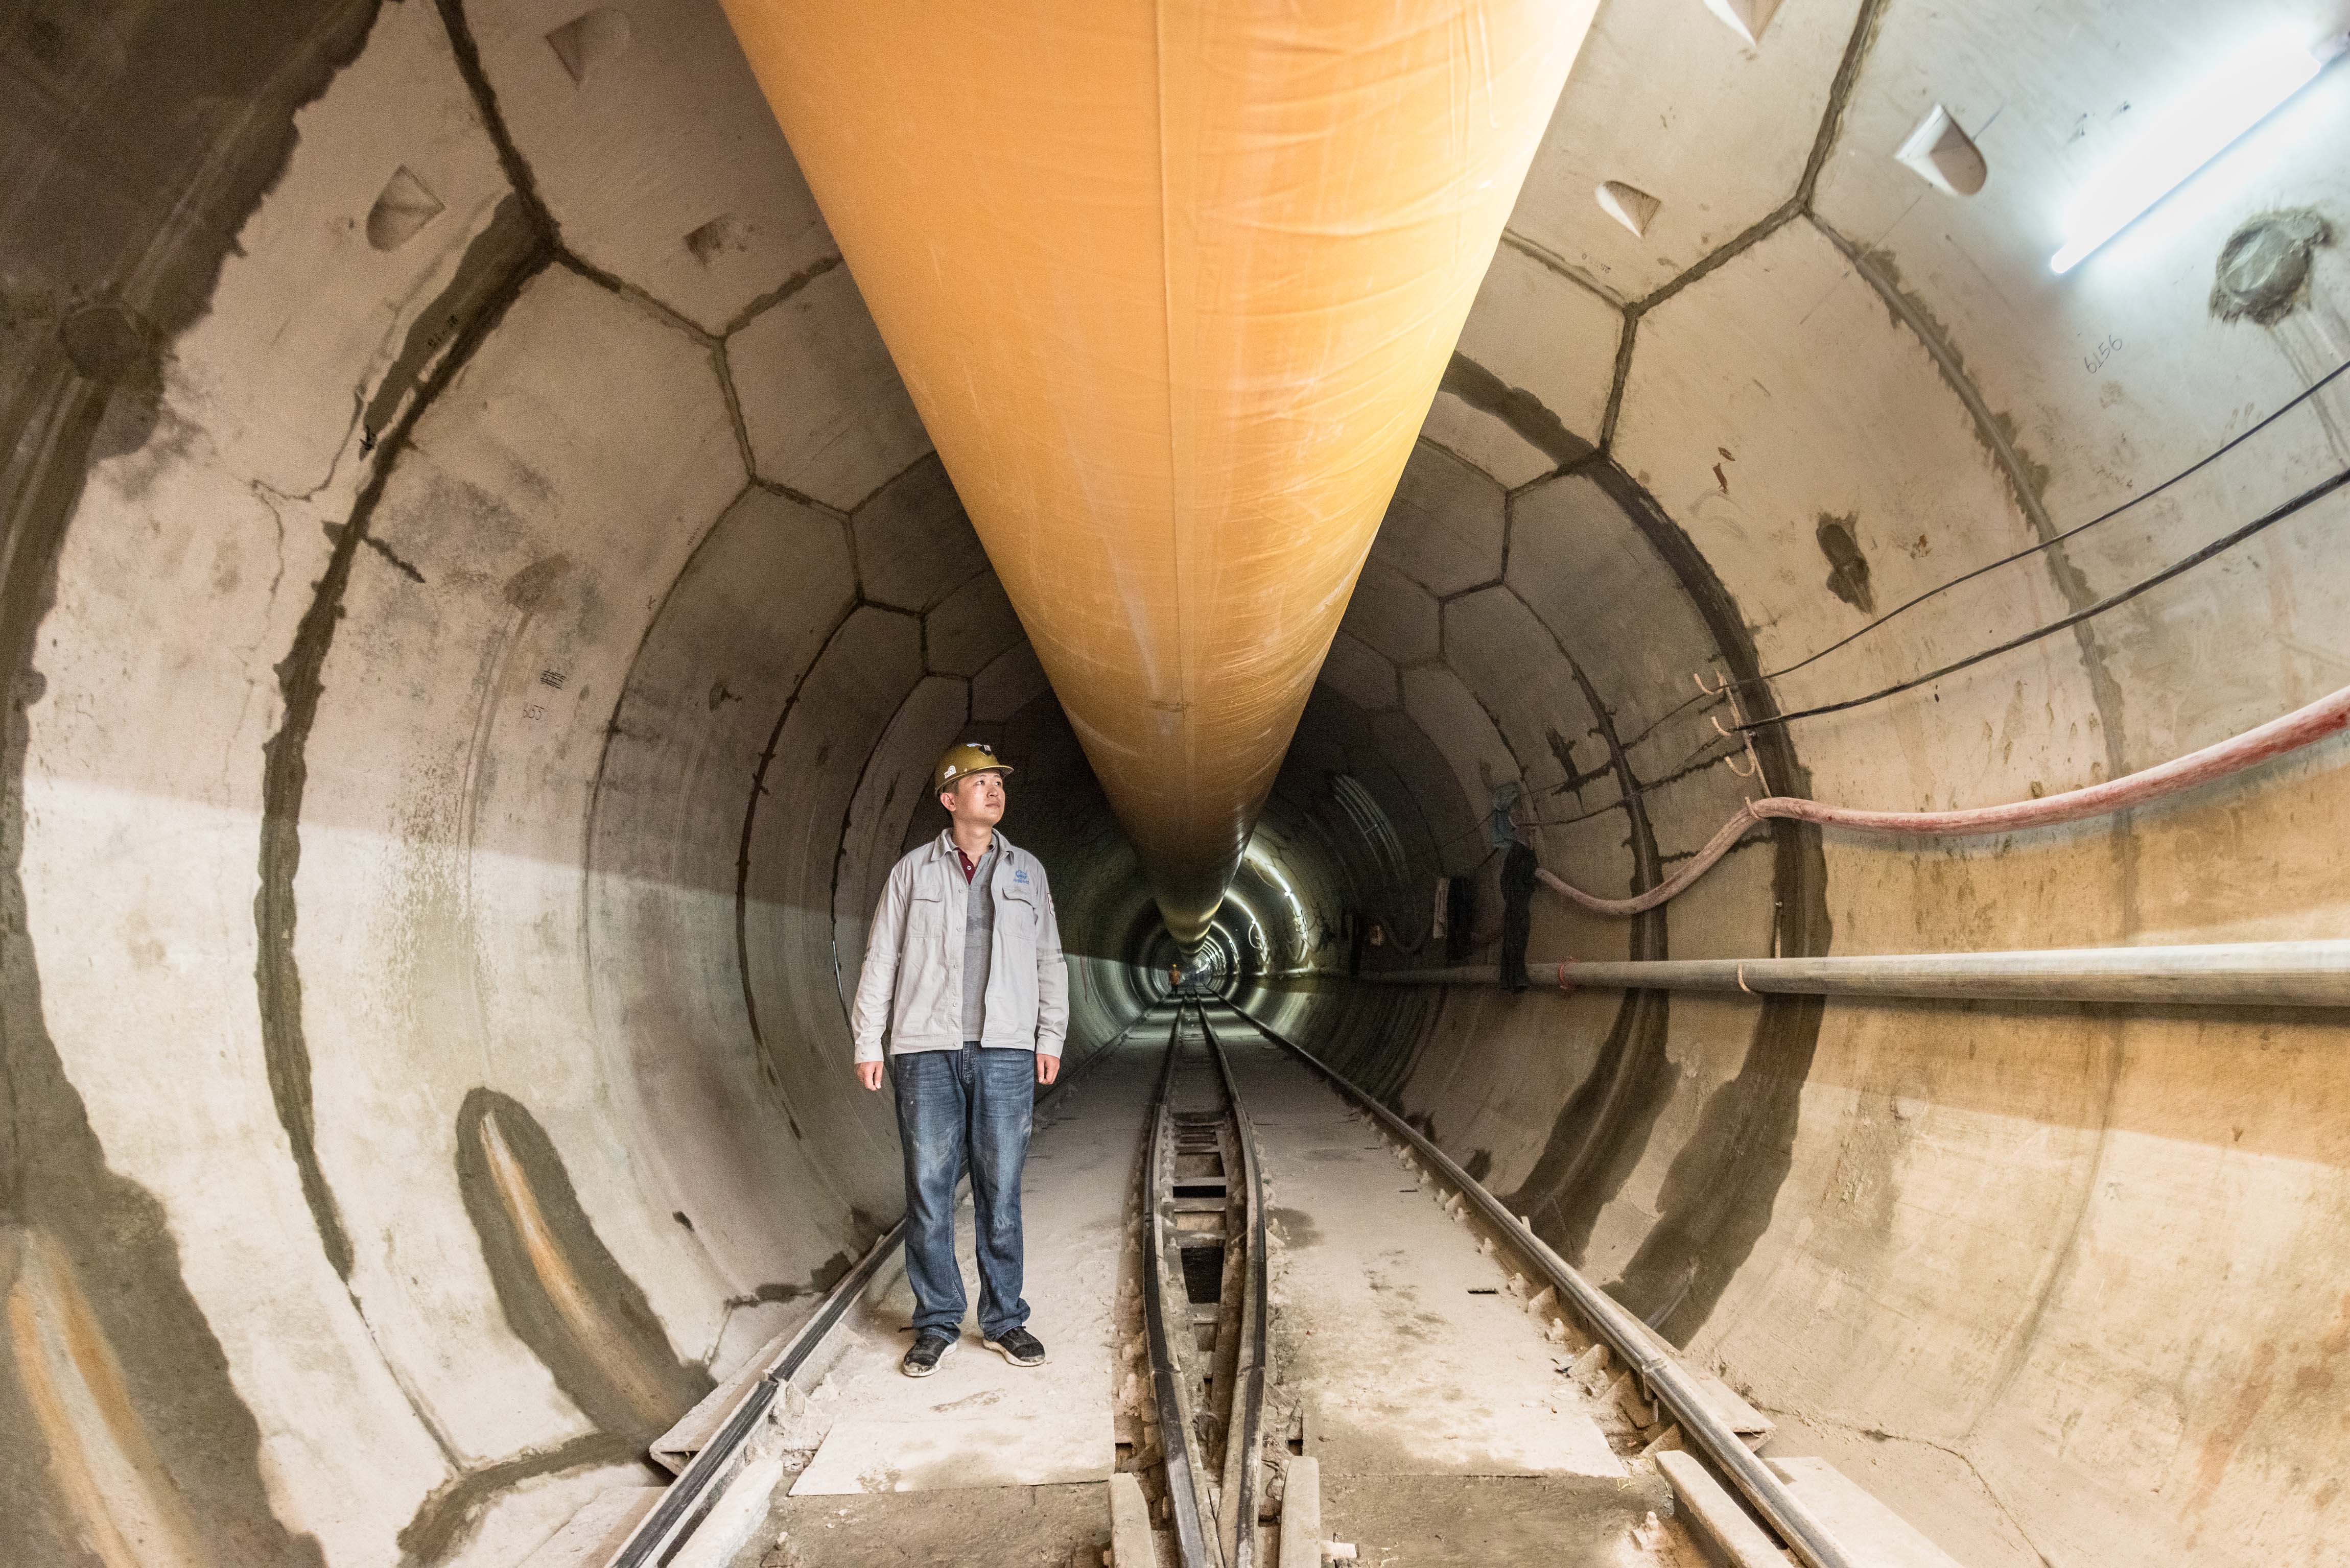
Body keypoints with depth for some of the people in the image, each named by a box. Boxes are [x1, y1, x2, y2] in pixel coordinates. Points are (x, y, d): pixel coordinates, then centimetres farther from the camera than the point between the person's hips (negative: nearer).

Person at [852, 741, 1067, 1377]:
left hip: (1006, 1051, 1)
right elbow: (880, 960, 7)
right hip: (927, 1051, -1)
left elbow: (1048, 960, 14)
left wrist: (1051, 1037, 8)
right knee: (929, 1188, 2)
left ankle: (1005, 1320, 16)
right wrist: (867, 1043, 2)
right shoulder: (913, 871, 7)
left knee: (1000, 1189, 4)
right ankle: (937, 1323, 14)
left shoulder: (1026, 871, 13)